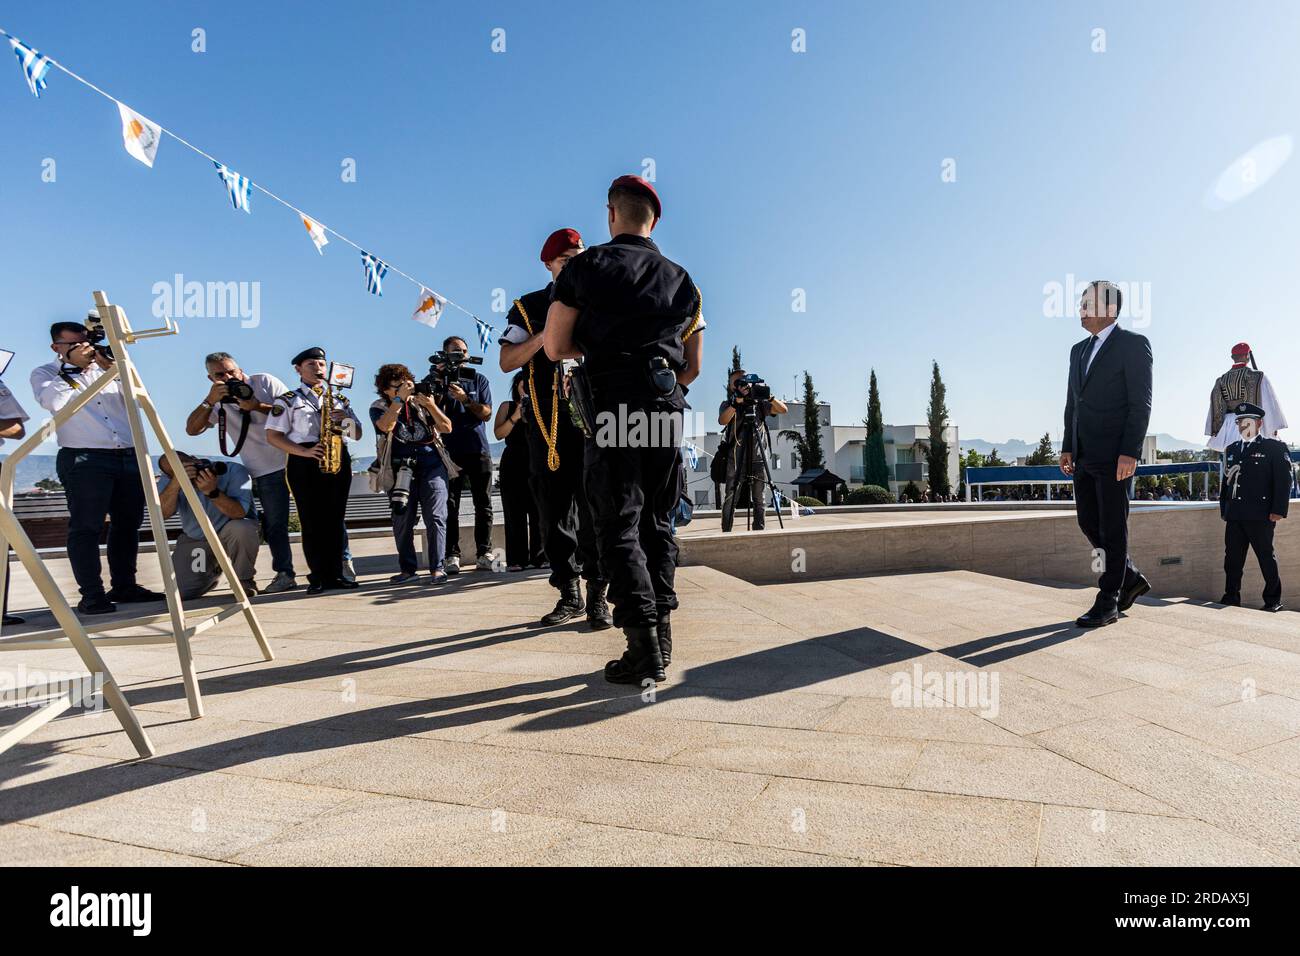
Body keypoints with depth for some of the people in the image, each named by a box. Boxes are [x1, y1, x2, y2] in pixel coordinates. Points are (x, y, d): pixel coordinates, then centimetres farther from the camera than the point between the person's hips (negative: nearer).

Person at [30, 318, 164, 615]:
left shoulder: (105, 368, 20)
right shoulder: (44, 373, 10)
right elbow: (55, 401, -10)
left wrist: (114, 367, -4)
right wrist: (74, 365, -8)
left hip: (129, 456, 5)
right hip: (84, 459, -4)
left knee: (127, 524, 6)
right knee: (85, 527, -7)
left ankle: (124, 586, 15)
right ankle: (91, 595, -5)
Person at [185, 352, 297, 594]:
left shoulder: (265, 381, 3)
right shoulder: (218, 402, 10)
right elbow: (192, 429, 1)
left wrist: (258, 406, -14)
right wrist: (210, 400, -11)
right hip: (266, 472, 2)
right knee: (274, 525, 2)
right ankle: (284, 574, 12)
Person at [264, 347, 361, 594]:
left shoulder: (338, 398, 20)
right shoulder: (287, 400, 8)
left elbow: (357, 435, 18)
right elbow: (272, 436, -1)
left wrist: (346, 418, -4)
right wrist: (305, 452, -14)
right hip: (305, 463, -3)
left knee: (335, 519, 2)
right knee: (312, 521, -4)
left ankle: (335, 574, 7)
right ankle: (318, 576, 2)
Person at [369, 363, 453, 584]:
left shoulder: (421, 402, 11)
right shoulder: (379, 407, 7)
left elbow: (447, 428, 3)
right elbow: (385, 426, -17)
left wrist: (431, 406, -11)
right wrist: (400, 398, -15)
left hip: (432, 468, 0)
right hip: (400, 472, 0)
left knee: (435, 518, -8)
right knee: (402, 521, 1)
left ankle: (437, 568, -5)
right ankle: (407, 569, 13)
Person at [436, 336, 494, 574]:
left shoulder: (479, 379, 12)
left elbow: (487, 413, 2)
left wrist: (465, 398, -14)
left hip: (478, 449, 1)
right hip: (450, 451, -1)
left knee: (483, 504, 0)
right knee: (450, 505, -4)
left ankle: (484, 554, 4)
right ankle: (452, 556, -2)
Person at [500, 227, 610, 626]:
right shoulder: (528, 307, 12)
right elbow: (507, 362, 3)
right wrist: (546, 333, -9)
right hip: (546, 423, 1)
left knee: (594, 508, -7)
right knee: (554, 511, 4)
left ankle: (597, 595, 1)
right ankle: (569, 593, 15)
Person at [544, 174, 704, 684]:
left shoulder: (586, 266, 3)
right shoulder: (682, 280, 16)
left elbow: (555, 348, 1)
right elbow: (693, 367, 18)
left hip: (614, 405, -4)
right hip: (668, 409, 5)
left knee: (620, 527, -3)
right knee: (657, 523, 13)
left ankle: (643, 649, -7)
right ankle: (661, 633, 16)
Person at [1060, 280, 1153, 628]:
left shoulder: (1133, 344, -5)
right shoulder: (1079, 350, 16)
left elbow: (1141, 403, -12)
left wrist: (1130, 453, -19)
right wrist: (1068, 448, 12)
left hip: (1115, 455, -7)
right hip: (1084, 456, 7)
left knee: (1112, 529, -1)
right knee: (1089, 523, 11)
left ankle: (1108, 602, 6)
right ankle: (1131, 578, 29)